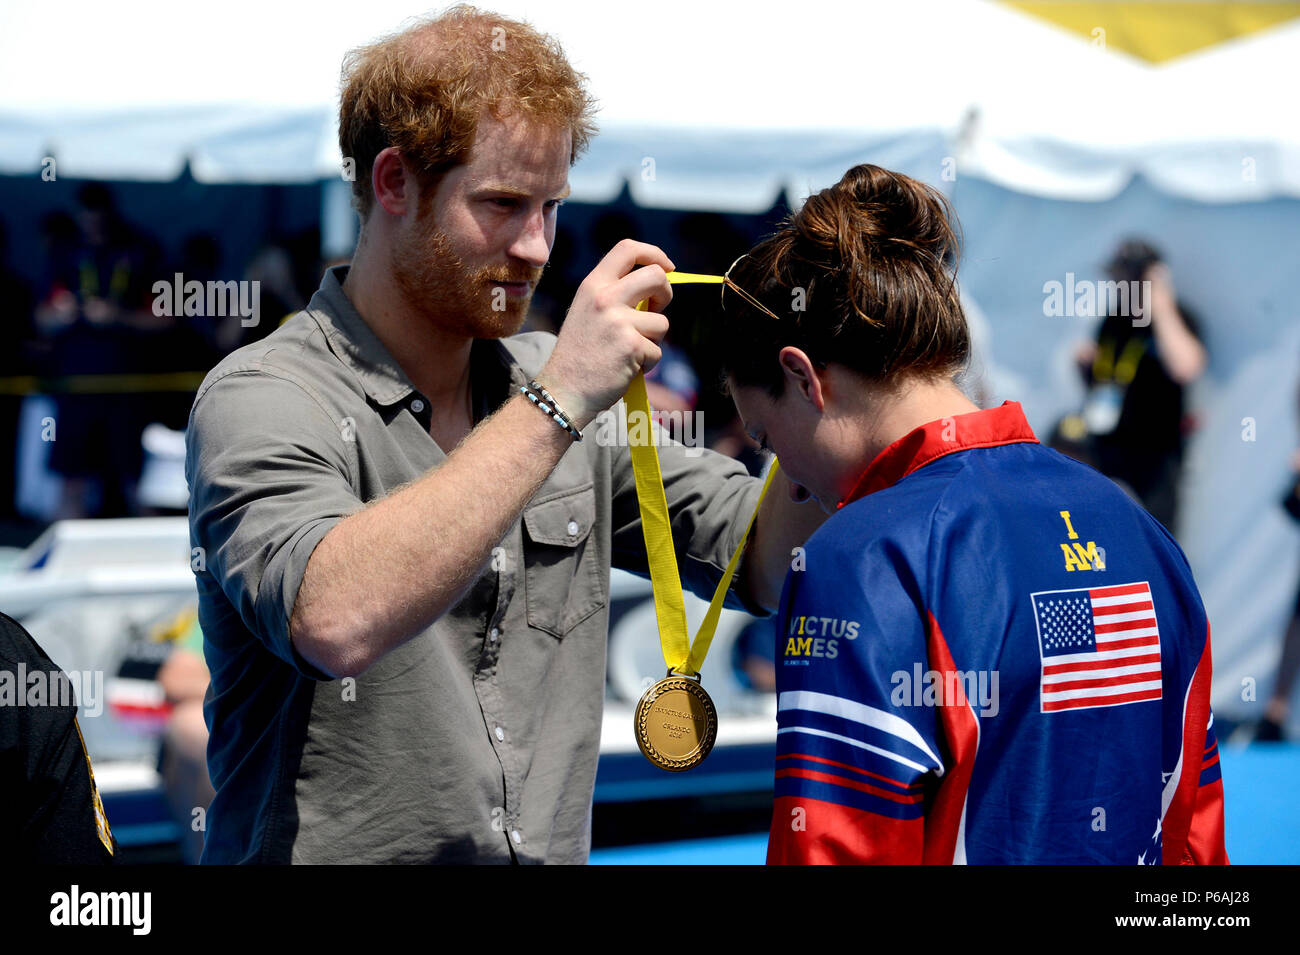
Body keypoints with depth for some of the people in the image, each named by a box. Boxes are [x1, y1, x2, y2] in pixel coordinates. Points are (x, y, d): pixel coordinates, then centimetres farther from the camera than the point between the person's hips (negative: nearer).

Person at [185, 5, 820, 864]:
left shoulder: (549, 383, 9)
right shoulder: (263, 401, -7)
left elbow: (766, 565, 11)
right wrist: (556, 405, -22)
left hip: (555, 849, 4)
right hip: (341, 852, -4)